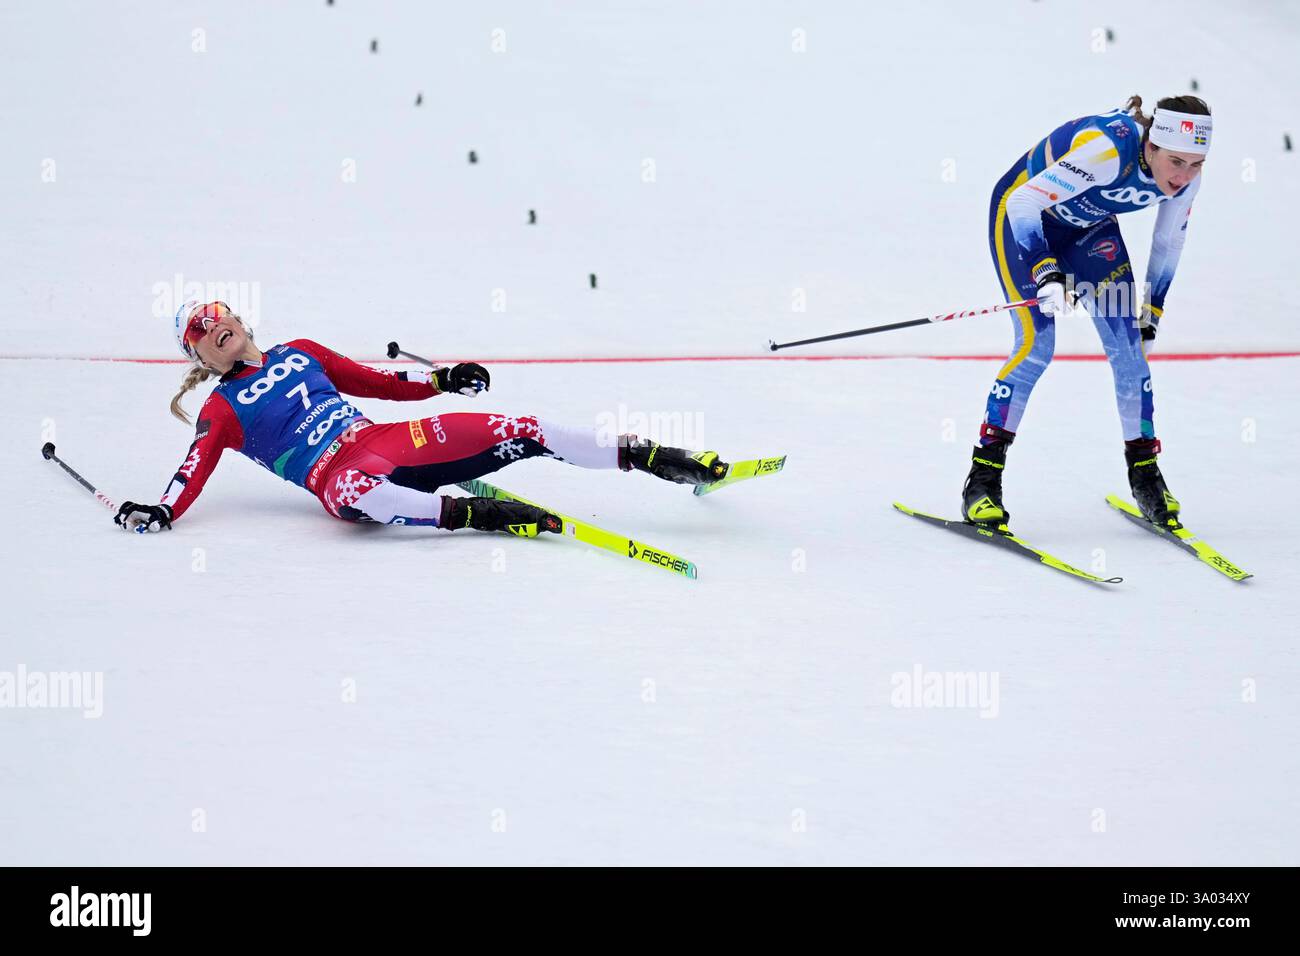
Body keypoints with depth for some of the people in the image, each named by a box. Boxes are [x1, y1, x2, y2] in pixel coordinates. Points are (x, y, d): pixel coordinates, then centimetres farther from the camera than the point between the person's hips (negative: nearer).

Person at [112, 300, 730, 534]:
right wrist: (162, 511, -23)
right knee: (350, 492, -45)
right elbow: (197, 465, -5)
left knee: (519, 432, -9)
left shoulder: (299, 353, 24)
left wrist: (440, 380, 13)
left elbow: (376, 383, 26)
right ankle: (465, 513, -53)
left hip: (382, 440, 5)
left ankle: (650, 457, -10)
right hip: (334, 470, -5)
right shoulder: (223, 409, 10)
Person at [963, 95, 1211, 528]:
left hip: (1090, 226, 6)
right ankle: (982, 478, -10)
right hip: (1022, 213, -6)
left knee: (1128, 343, -4)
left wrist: (1150, 316, 9)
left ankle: (1144, 473, 12)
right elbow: (1023, 203, -40)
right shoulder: (1108, 149, -39)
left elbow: (1168, 242, 2)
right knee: (1036, 343, -19)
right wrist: (1047, 274, -51)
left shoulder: (1186, 175, -18)